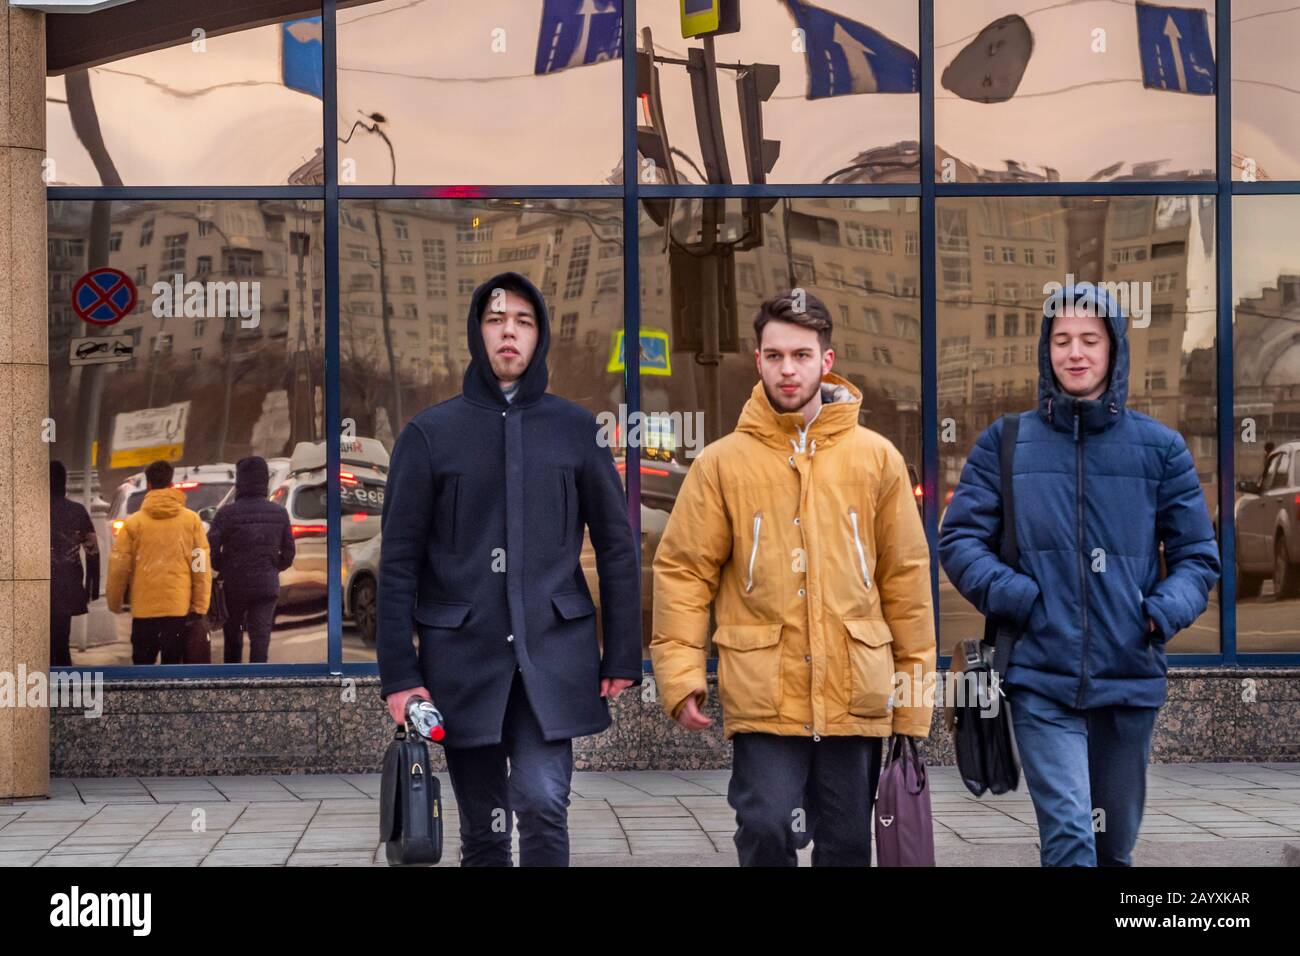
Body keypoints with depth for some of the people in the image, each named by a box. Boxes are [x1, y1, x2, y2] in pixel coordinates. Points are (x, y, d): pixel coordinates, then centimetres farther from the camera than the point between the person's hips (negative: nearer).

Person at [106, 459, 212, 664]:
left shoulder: (133, 523, -2)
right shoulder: (191, 520, 0)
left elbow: (119, 568, -1)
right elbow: (202, 567, -2)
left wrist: (114, 603, 12)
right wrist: (200, 607, 3)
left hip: (144, 609, 0)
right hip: (179, 608, 0)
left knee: (143, 664, 11)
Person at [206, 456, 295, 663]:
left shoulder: (227, 513, -12)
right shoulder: (279, 513, 1)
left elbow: (210, 549, -15)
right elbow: (288, 554, 5)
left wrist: (222, 568, 4)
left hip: (234, 584, -1)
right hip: (267, 586, 1)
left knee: (233, 635, 18)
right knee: (260, 638, -1)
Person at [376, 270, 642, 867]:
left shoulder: (577, 430, 7)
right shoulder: (429, 433, 4)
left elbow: (616, 547, 8)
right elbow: (398, 561, 3)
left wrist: (623, 656, 3)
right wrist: (398, 673, -4)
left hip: (552, 654, 0)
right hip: (463, 656, 0)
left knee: (543, 802, -15)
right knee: (483, 827, 6)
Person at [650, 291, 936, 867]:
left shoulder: (876, 457, 5)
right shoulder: (722, 462, 1)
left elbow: (905, 576, 7)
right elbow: (684, 571, 1)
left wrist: (915, 695, 5)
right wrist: (680, 675, -9)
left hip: (856, 694, 2)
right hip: (763, 695, -2)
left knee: (847, 843, 9)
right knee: (767, 829, -11)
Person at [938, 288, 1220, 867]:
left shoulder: (1160, 448, 6)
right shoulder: (1005, 444, 4)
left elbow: (1197, 554, 8)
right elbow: (960, 540, 2)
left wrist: (1165, 612, -11)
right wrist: (1014, 597, -14)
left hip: (1130, 678, 2)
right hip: (1040, 679, -2)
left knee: (1115, 840, 16)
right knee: (1068, 833, -15)